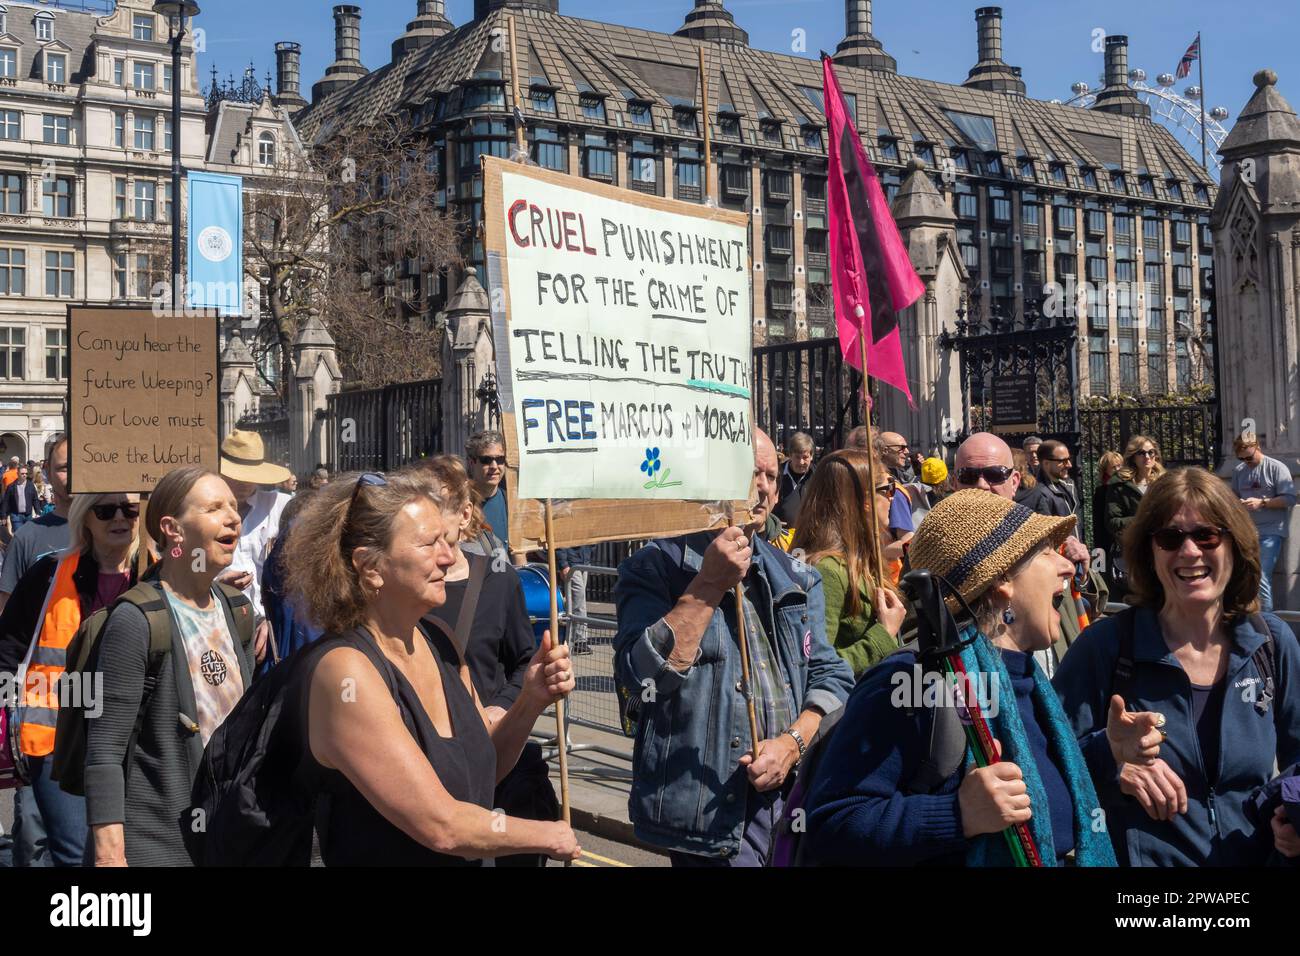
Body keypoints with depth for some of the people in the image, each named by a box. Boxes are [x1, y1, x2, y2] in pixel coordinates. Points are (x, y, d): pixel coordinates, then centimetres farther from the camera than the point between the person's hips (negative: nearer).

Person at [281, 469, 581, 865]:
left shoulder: (438, 640, -5)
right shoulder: (344, 670, -26)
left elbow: (483, 768, 6)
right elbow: (442, 827, -27)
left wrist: (530, 702, -11)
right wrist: (549, 837, -13)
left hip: (473, 860, 7)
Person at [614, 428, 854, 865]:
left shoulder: (794, 576, 11)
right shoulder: (656, 568, -6)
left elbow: (832, 677, 7)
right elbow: (643, 677, -19)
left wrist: (793, 742, -9)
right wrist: (708, 585, -19)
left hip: (797, 795, 6)